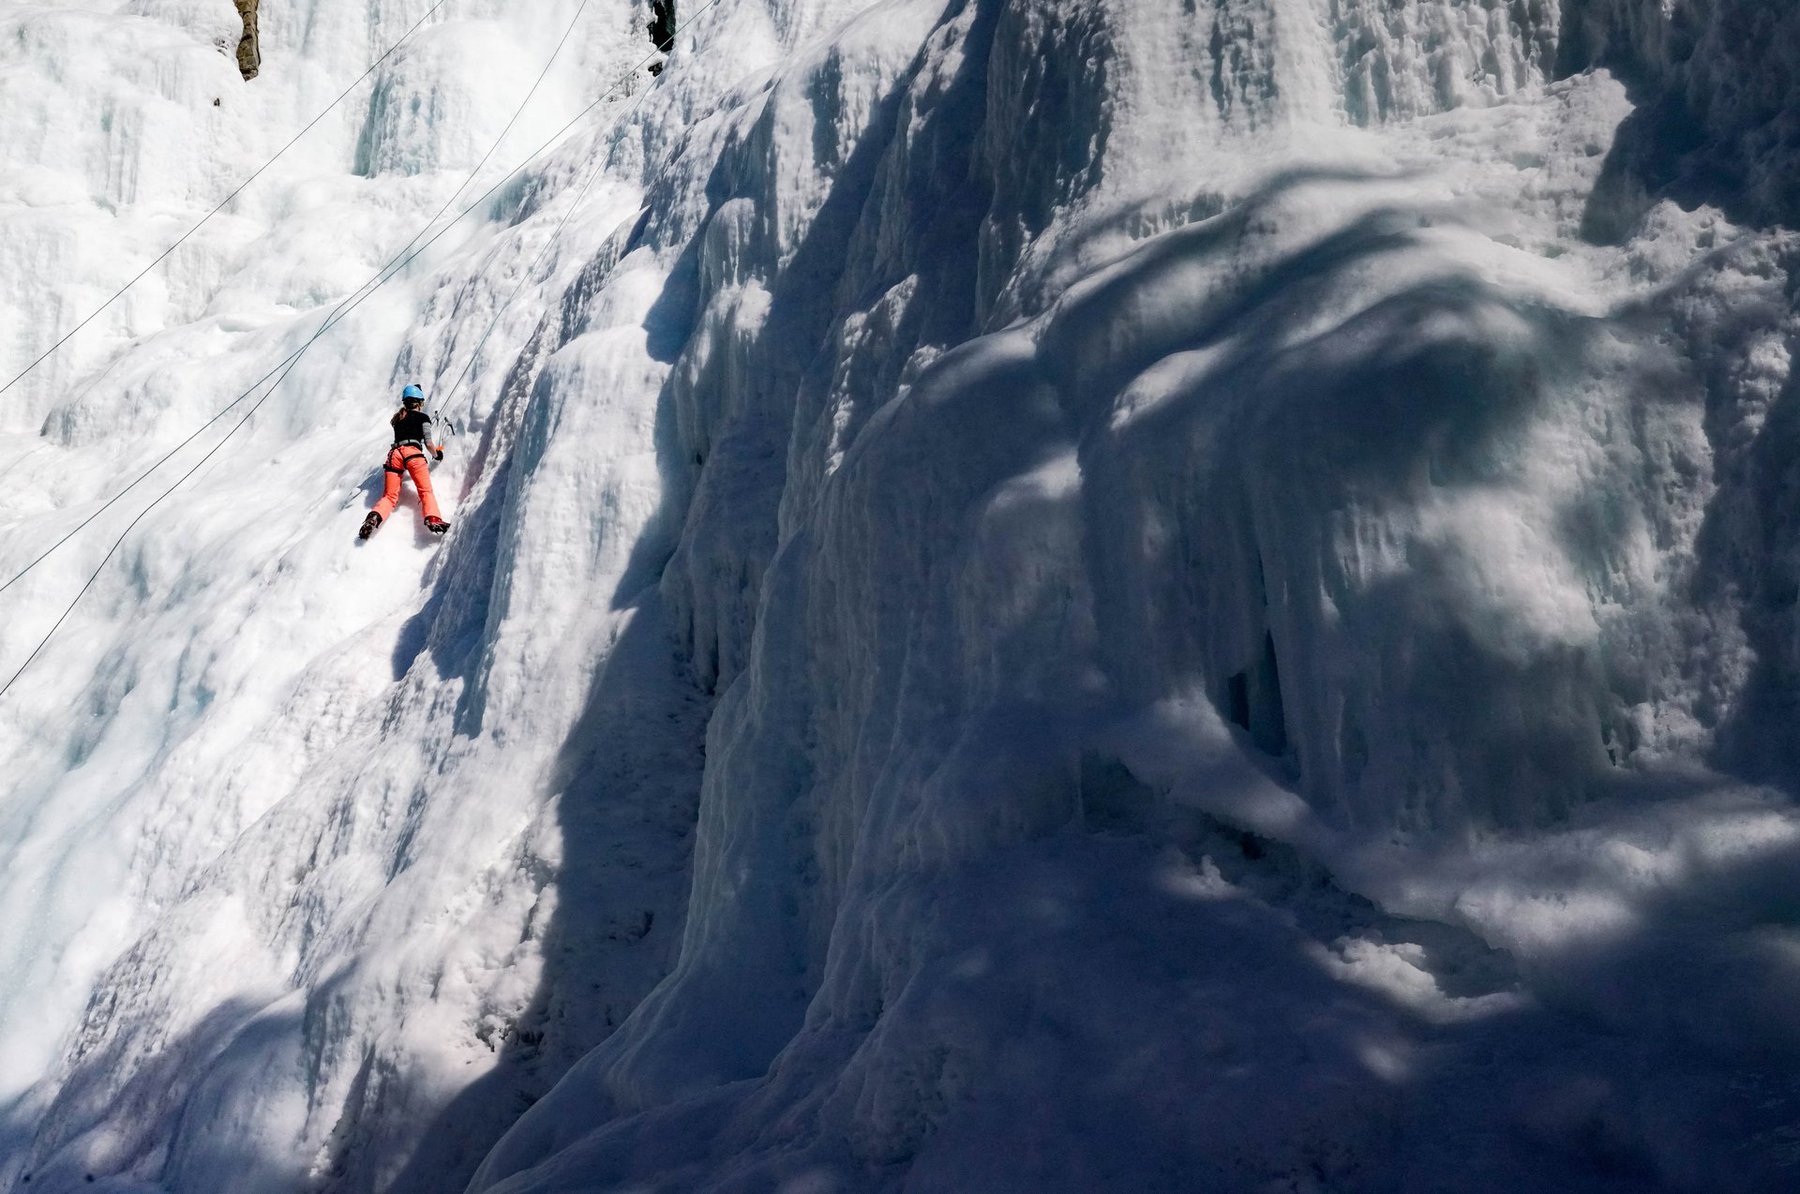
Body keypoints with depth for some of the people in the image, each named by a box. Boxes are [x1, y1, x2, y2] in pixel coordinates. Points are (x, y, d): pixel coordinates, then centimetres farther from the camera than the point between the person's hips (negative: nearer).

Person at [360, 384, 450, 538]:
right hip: (413, 453, -4)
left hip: (394, 454, 4)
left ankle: (374, 517, -29)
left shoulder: (398, 418, 28)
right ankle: (432, 519, -40)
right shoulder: (423, 417, 14)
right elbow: (428, 444, 8)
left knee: (390, 496, 2)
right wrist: (437, 454, 27)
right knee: (426, 491, -12)